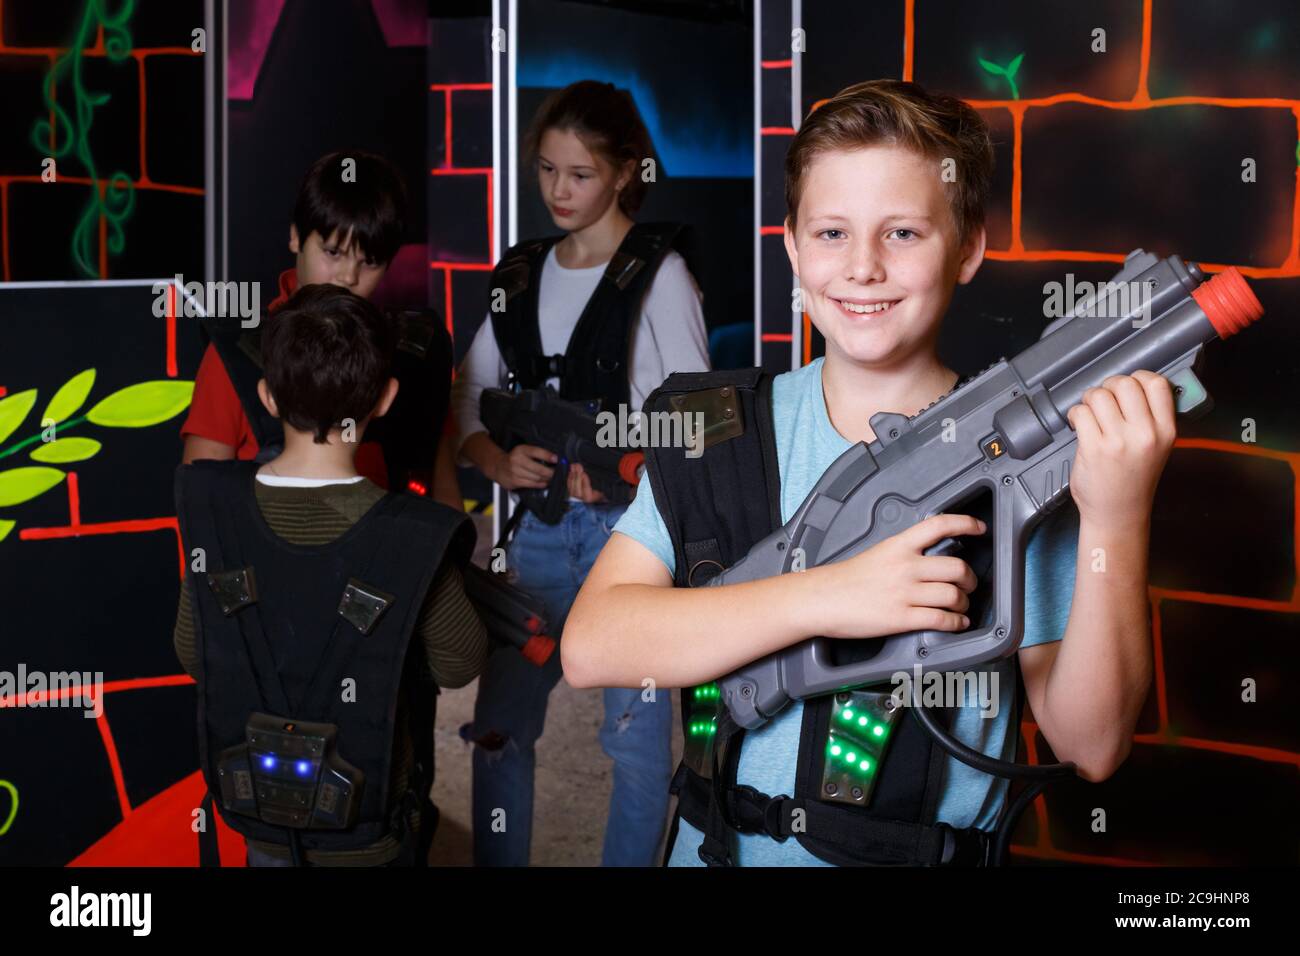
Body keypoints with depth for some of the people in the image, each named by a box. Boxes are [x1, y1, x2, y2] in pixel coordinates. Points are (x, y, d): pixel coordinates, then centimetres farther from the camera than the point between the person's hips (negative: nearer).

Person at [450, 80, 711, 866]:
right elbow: (470, 402, 11)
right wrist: (499, 461, -8)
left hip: (631, 527, -5)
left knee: (636, 734, 1)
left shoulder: (656, 273, -4)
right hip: (538, 528, 5)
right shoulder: (520, 276, 11)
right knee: (499, 725, 7)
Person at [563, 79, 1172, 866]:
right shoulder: (716, 429, 4)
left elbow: (1091, 746, -6)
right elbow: (590, 647, -8)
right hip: (718, 848, 3)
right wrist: (826, 596, -17)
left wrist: (1116, 521, -18)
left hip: (932, 850, -3)